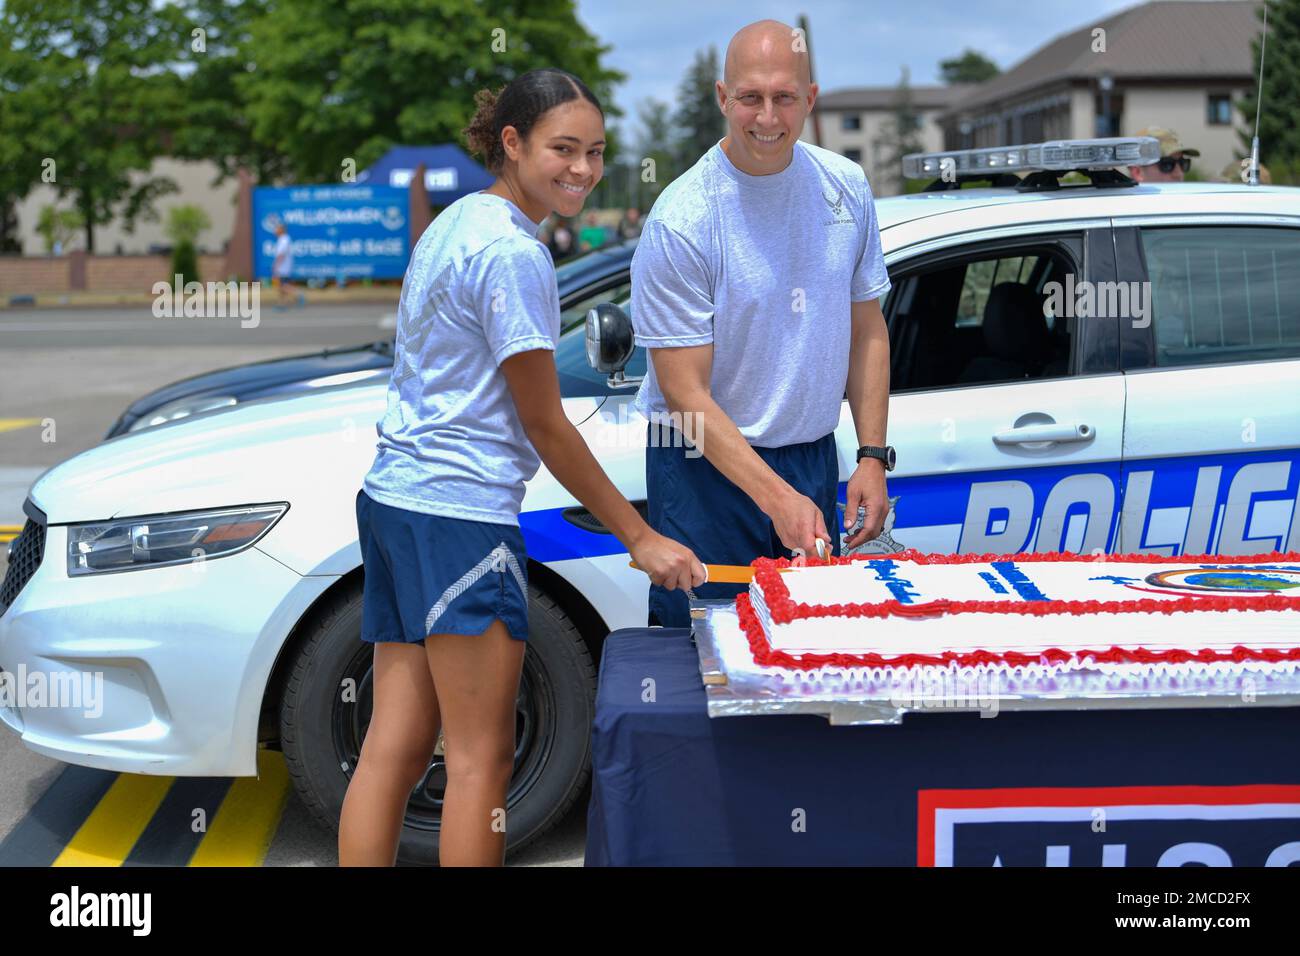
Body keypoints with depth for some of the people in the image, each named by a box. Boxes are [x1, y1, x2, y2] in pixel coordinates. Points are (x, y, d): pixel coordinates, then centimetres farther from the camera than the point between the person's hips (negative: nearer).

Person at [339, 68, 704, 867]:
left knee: (396, 744, 10)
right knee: (482, 755, -1)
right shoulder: (514, 253, -13)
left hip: (392, 497, 9)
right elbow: (544, 424, -12)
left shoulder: (454, 224, 16)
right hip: (460, 511, -9)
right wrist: (641, 539, -6)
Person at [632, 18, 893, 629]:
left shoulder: (846, 188, 1)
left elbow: (867, 331, 11)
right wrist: (778, 498, -25)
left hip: (814, 458, 5)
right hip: (706, 465, -5)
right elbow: (685, 394, -17)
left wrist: (873, 456, 2)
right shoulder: (680, 221, -16)